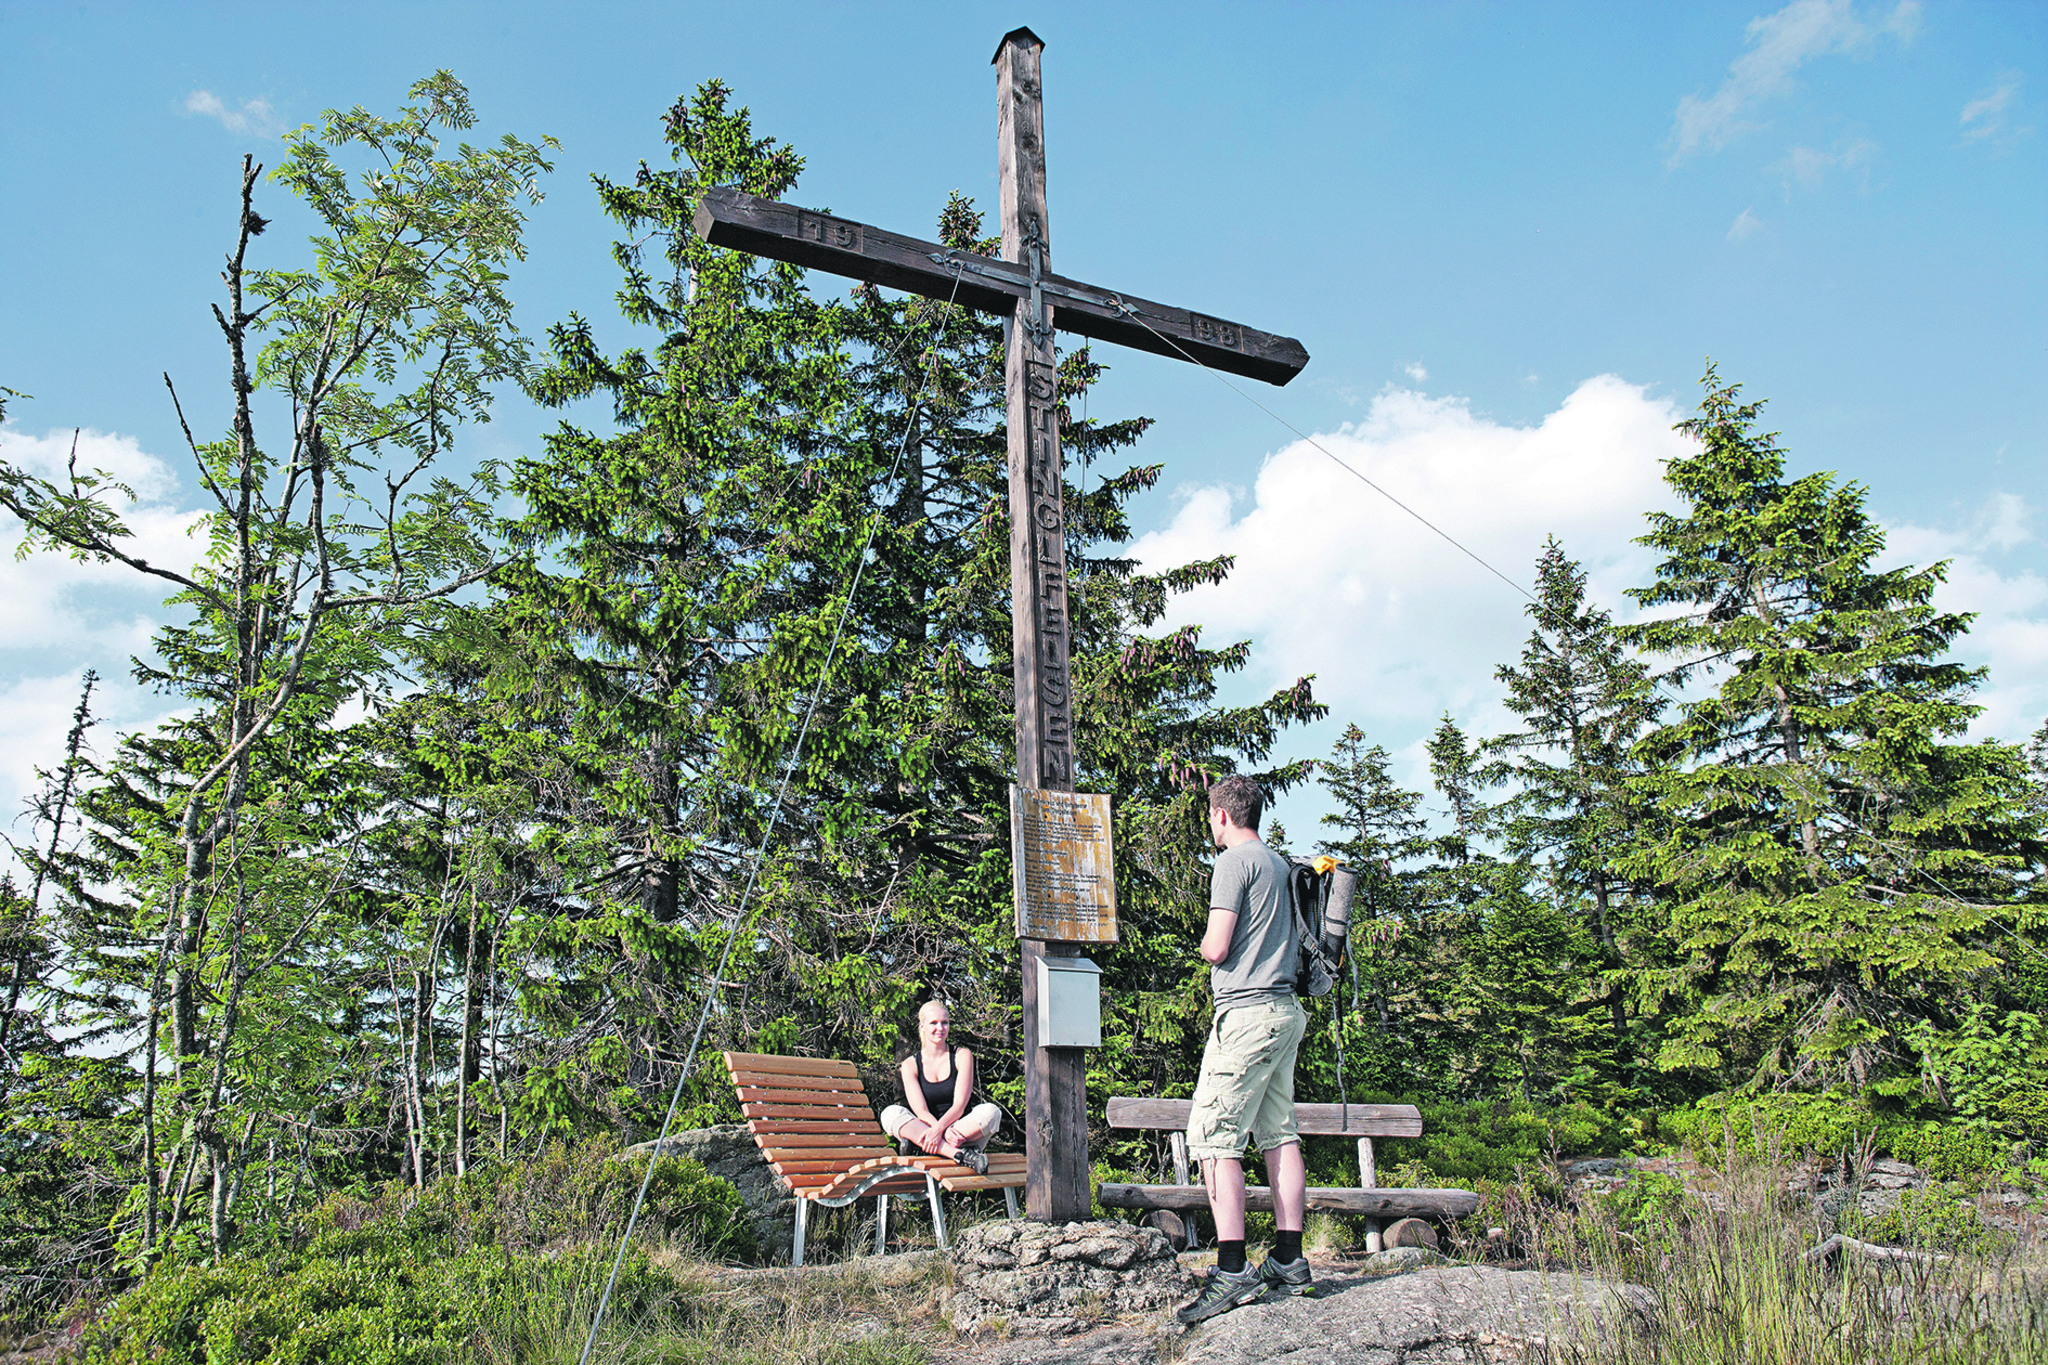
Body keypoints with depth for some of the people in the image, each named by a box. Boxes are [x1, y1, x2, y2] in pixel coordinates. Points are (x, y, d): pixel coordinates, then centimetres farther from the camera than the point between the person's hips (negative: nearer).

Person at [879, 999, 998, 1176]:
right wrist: (945, 1132, -28)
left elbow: (959, 1105, -7)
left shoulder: (962, 1056, 5)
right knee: (890, 1113, -26)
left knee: (991, 1112, -28)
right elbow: (921, 1111, -8)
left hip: (964, 1130, -1)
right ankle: (959, 1154, -40)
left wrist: (939, 1129, -28)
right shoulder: (911, 1064, 5)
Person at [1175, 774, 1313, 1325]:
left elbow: (1217, 948, -15)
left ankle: (1232, 1271, -13)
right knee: (1280, 1136, 11)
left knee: (1213, 1138, -9)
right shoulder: (1281, 864, 17)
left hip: (1247, 1011, -9)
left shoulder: (1234, 862, -9)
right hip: (1286, 1009, 9)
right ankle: (1289, 1261, 13)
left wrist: (1205, 942, 6)